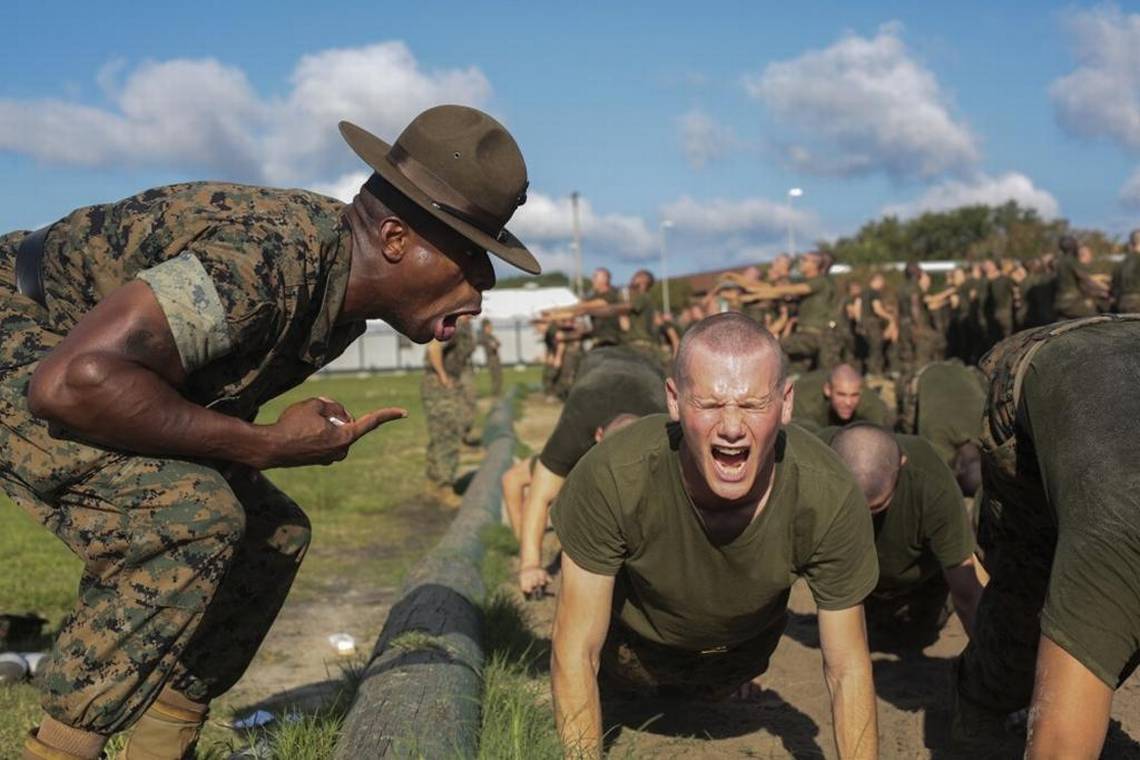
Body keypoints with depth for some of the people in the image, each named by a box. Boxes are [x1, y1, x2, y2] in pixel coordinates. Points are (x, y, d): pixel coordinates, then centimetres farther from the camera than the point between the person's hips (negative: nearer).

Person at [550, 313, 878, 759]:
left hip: (746, 644, 2)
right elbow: (575, 654, -30)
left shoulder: (831, 499, -38)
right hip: (636, 639, -1)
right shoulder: (611, 478, -42)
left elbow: (848, 671, -24)